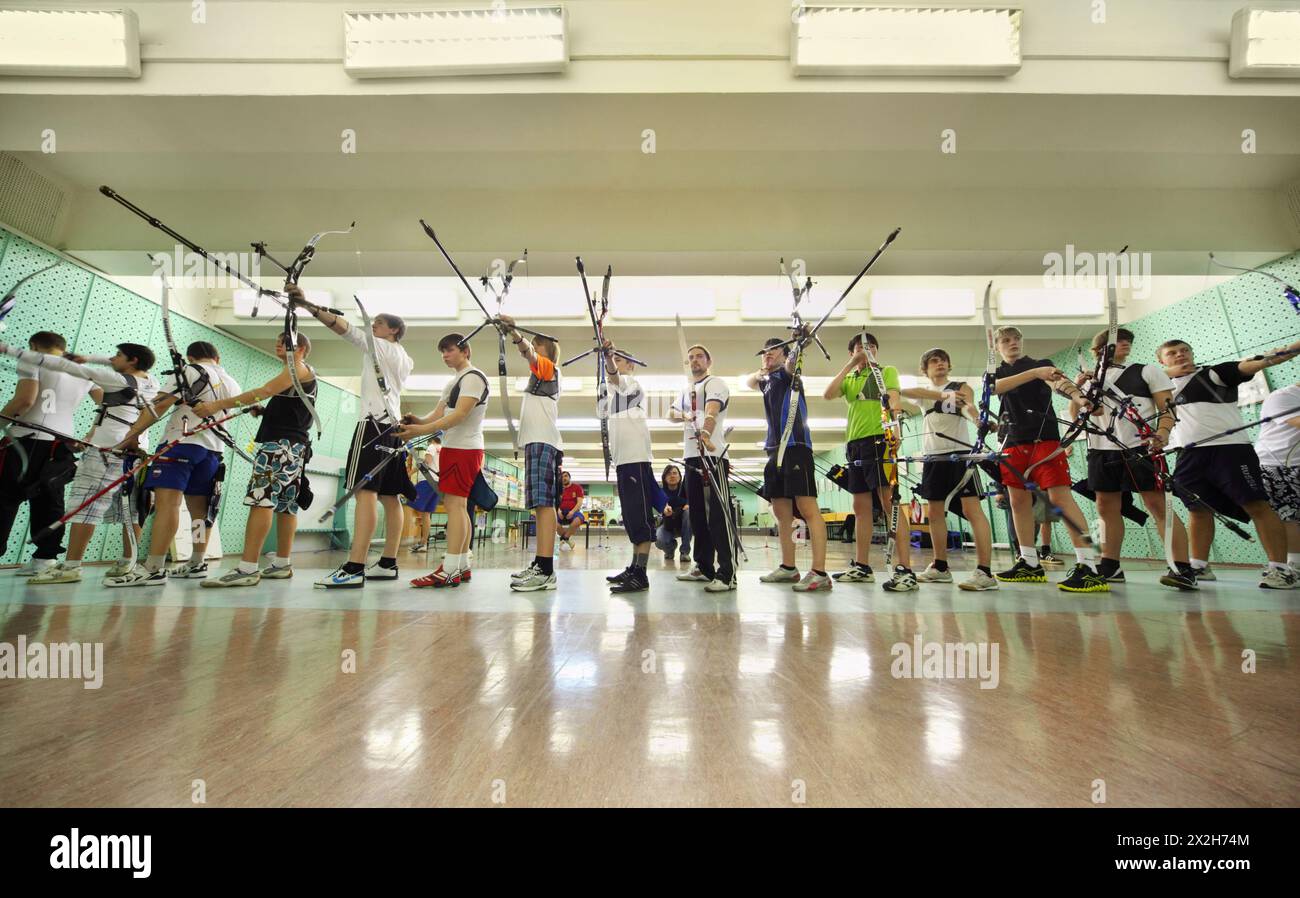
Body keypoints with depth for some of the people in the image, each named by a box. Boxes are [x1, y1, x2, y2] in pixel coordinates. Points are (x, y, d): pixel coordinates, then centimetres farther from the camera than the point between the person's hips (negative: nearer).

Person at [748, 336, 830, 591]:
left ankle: (819, 573, -17)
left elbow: (791, 364, -20)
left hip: (795, 446, -9)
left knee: (808, 508, -14)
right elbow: (748, 382, 42)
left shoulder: (786, 372, 3)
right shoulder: (767, 380, 24)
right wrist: (759, 373, 22)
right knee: (781, 512, 10)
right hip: (775, 450, 9)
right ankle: (788, 568, 18)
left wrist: (799, 346, -40)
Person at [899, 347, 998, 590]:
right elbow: (908, 392, -9)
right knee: (935, 512, 8)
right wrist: (943, 395, -26)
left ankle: (985, 571, -13)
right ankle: (940, 567, 18)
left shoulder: (961, 387, 6)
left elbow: (969, 406, -15)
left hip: (959, 453, -5)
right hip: (932, 457, 5)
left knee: (972, 509, -12)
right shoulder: (922, 392, 16)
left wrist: (980, 420, -39)